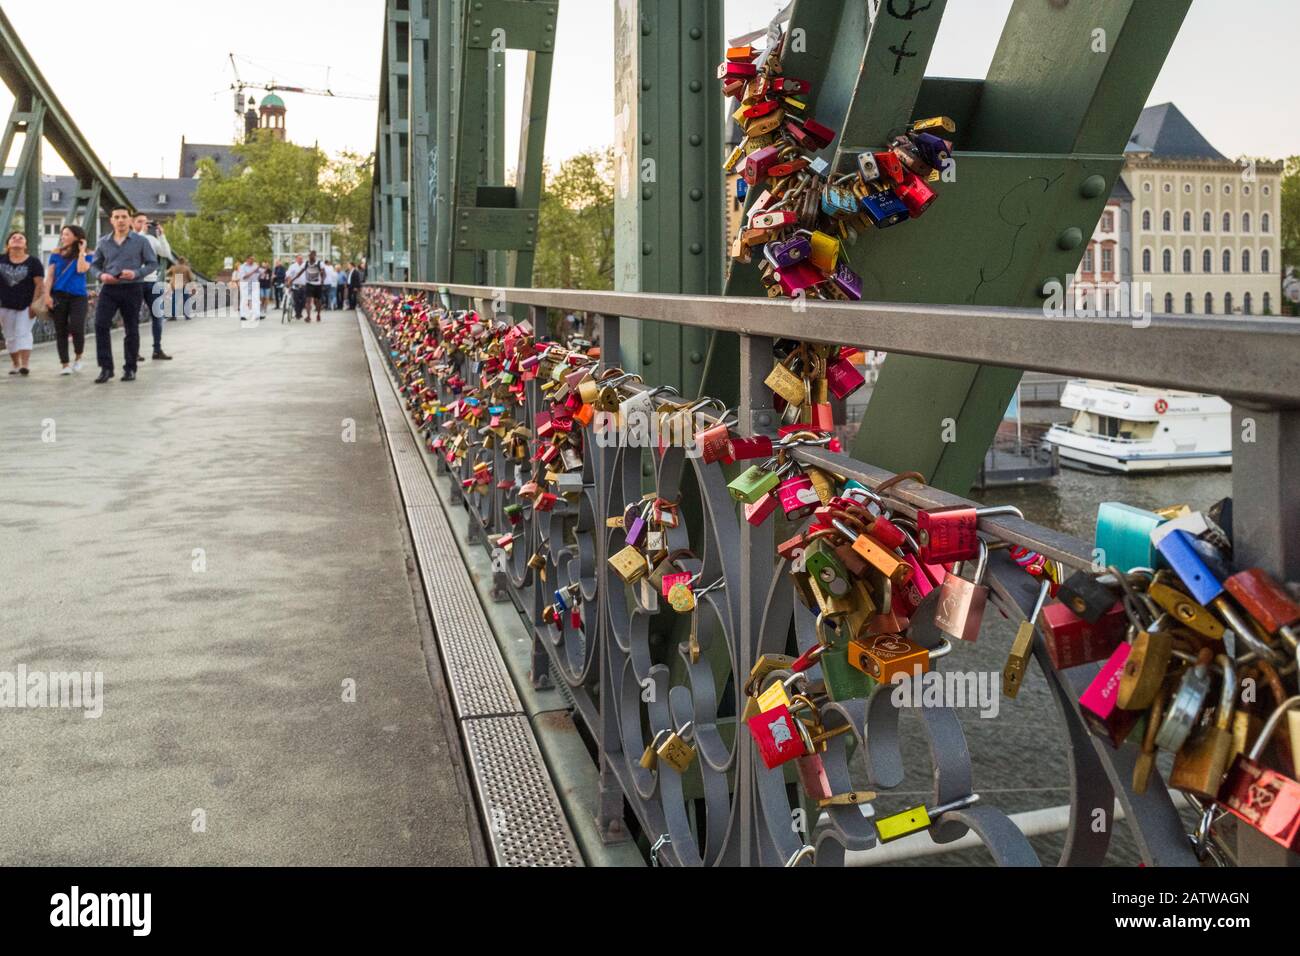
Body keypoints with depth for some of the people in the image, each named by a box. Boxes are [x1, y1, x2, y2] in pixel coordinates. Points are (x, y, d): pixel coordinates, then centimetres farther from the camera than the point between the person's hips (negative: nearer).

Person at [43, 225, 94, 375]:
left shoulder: (86, 255, 4)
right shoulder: (56, 254, 9)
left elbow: (81, 269, -14)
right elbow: (50, 276, 6)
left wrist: (81, 251, -5)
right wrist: (47, 295, -3)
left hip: (78, 296, -2)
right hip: (58, 295, 2)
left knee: (76, 329, -14)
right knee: (61, 331, 3)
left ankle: (78, 358, 12)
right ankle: (65, 365, 9)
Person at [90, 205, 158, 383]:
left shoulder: (140, 241, 1)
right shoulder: (103, 242, 8)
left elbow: (152, 263, 1)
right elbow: (94, 265, 14)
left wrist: (136, 273, -16)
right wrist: (101, 275, -8)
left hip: (132, 289, -2)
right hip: (109, 289, 2)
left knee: (131, 330, 6)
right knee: (100, 325, -13)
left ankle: (130, 369, 17)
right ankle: (106, 367, -8)